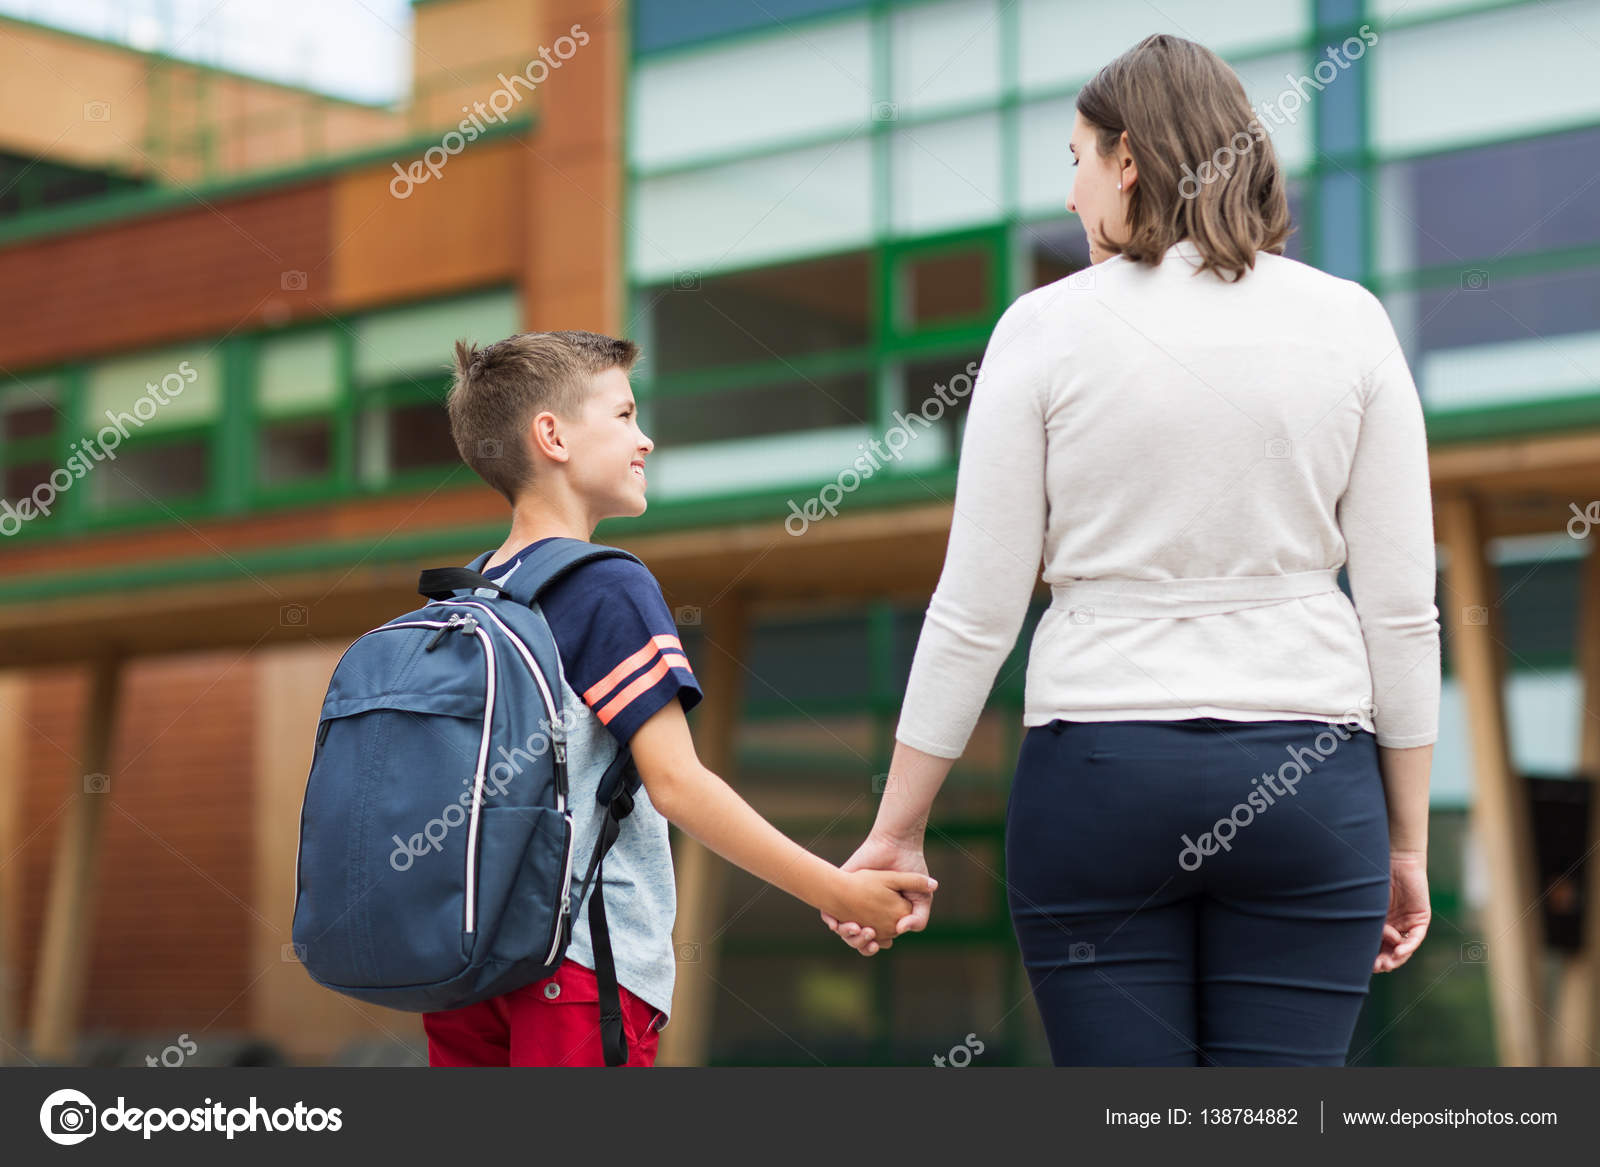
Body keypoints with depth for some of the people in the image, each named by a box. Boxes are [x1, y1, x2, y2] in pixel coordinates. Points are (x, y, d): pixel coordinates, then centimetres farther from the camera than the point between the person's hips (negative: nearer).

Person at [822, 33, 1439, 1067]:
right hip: (1308, 784, 1)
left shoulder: (1049, 328, -2)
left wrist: (898, 831, 6)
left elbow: (976, 612, -2)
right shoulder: (1347, 322, 2)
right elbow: (1403, 610, 1)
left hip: (1097, 772, -1)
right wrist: (1408, 838, 10)